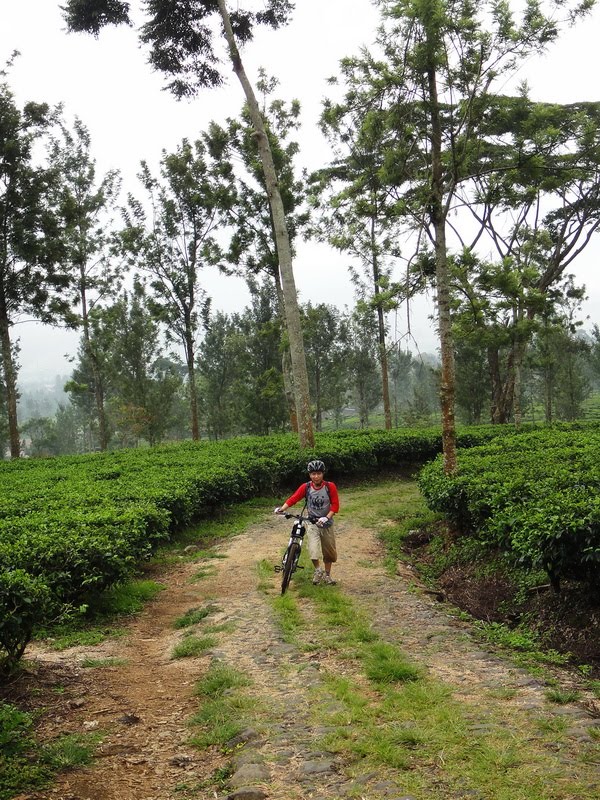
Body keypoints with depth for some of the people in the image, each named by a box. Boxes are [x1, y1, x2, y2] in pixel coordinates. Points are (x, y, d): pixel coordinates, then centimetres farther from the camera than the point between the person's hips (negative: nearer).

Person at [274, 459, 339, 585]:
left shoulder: (330, 486, -13)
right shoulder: (305, 487, -11)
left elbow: (335, 505, -11)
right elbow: (293, 499, -13)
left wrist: (326, 518, -23)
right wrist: (281, 509, -27)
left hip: (326, 523, 1)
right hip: (313, 523, -1)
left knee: (329, 551, 13)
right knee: (313, 551, -19)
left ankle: (327, 575, 35)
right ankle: (318, 570, 9)